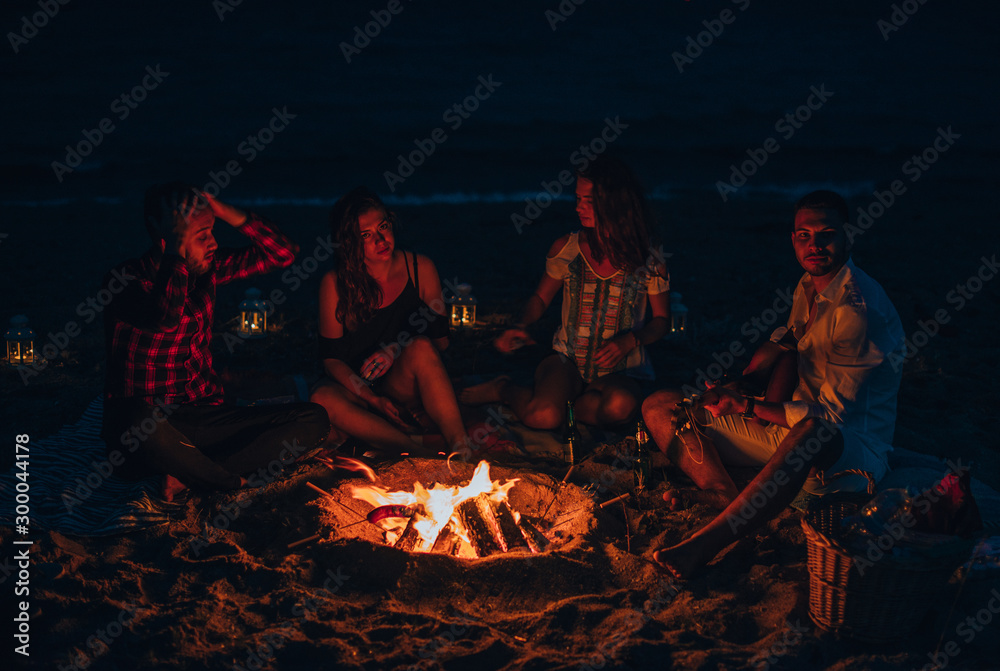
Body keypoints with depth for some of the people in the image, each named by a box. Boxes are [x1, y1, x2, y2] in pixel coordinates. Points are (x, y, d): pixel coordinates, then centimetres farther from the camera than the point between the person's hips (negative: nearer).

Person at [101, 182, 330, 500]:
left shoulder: (205, 269, 7)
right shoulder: (126, 280, -11)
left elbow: (282, 253, 6)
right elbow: (167, 316, -32)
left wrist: (223, 210, -3)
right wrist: (174, 246, -21)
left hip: (205, 418, 6)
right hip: (146, 427, -6)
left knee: (313, 420, -10)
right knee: (136, 419, -43)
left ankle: (185, 476, -22)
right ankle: (236, 483, -18)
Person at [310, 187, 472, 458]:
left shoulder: (420, 269, -3)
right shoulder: (335, 283, -7)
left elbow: (440, 339, 3)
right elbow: (331, 357, -6)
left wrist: (397, 350, -17)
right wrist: (374, 399, -20)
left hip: (407, 390, 0)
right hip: (359, 389, 0)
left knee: (421, 346, -32)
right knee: (323, 399, -34)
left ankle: (461, 452, -39)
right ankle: (423, 451, -39)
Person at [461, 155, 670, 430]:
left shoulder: (648, 260, -4)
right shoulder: (566, 248, 0)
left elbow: (662, 319, 7)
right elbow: (541, 297, 15)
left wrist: (630, 340, -13)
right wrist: (522, 326, -6)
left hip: (618, 371, 0)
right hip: (566, 360, 0)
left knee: (620, 405, -37)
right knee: (542, 417, -32)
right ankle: (505, 389, 3)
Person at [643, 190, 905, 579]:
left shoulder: (860, 309, -19)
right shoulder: (809, 287, 7)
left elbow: (831, 416, -22)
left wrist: (749, 406, -20)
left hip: (851, 448, -9)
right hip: (792, 429, 9)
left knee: (813, 433, -48)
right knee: (660, 408, 0)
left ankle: (703, 545, -49)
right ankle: (727, 499, -25)